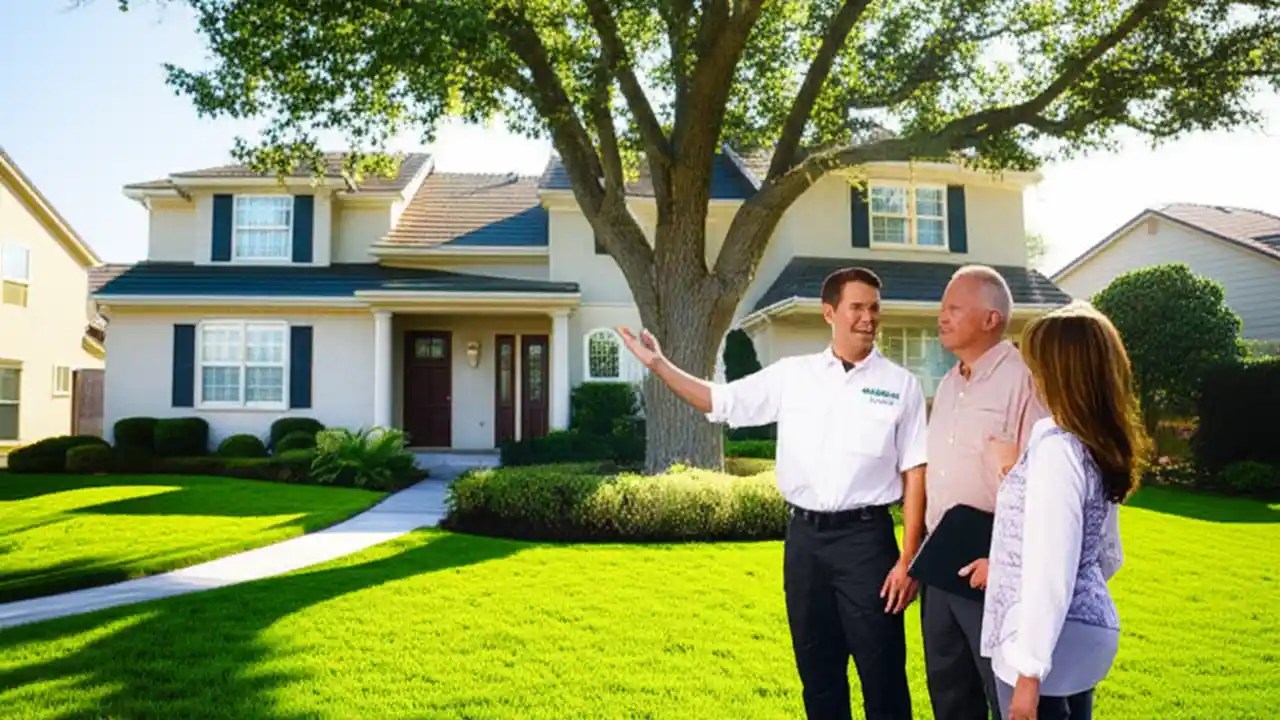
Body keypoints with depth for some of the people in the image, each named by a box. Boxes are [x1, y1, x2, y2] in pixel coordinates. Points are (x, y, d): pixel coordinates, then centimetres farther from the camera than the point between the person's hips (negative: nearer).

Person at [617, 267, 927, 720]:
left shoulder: (901, 385, -1)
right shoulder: (790, 374, 4)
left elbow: (915, 474, -3)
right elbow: (718, 402, 10)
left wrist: (908, 558, -7)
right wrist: (658, 364, 2)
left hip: (865, 537, -2)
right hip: (804, 535, 3)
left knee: (882, 674, 6)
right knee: (817, 671, 15)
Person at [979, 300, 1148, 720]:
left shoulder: (1057, 449, -21)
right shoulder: (1101, 447, 6)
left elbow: (1049, 569, -23)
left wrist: (1030, 669, -19)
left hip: (1050, 642, -9)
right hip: (1088, 630, 9)